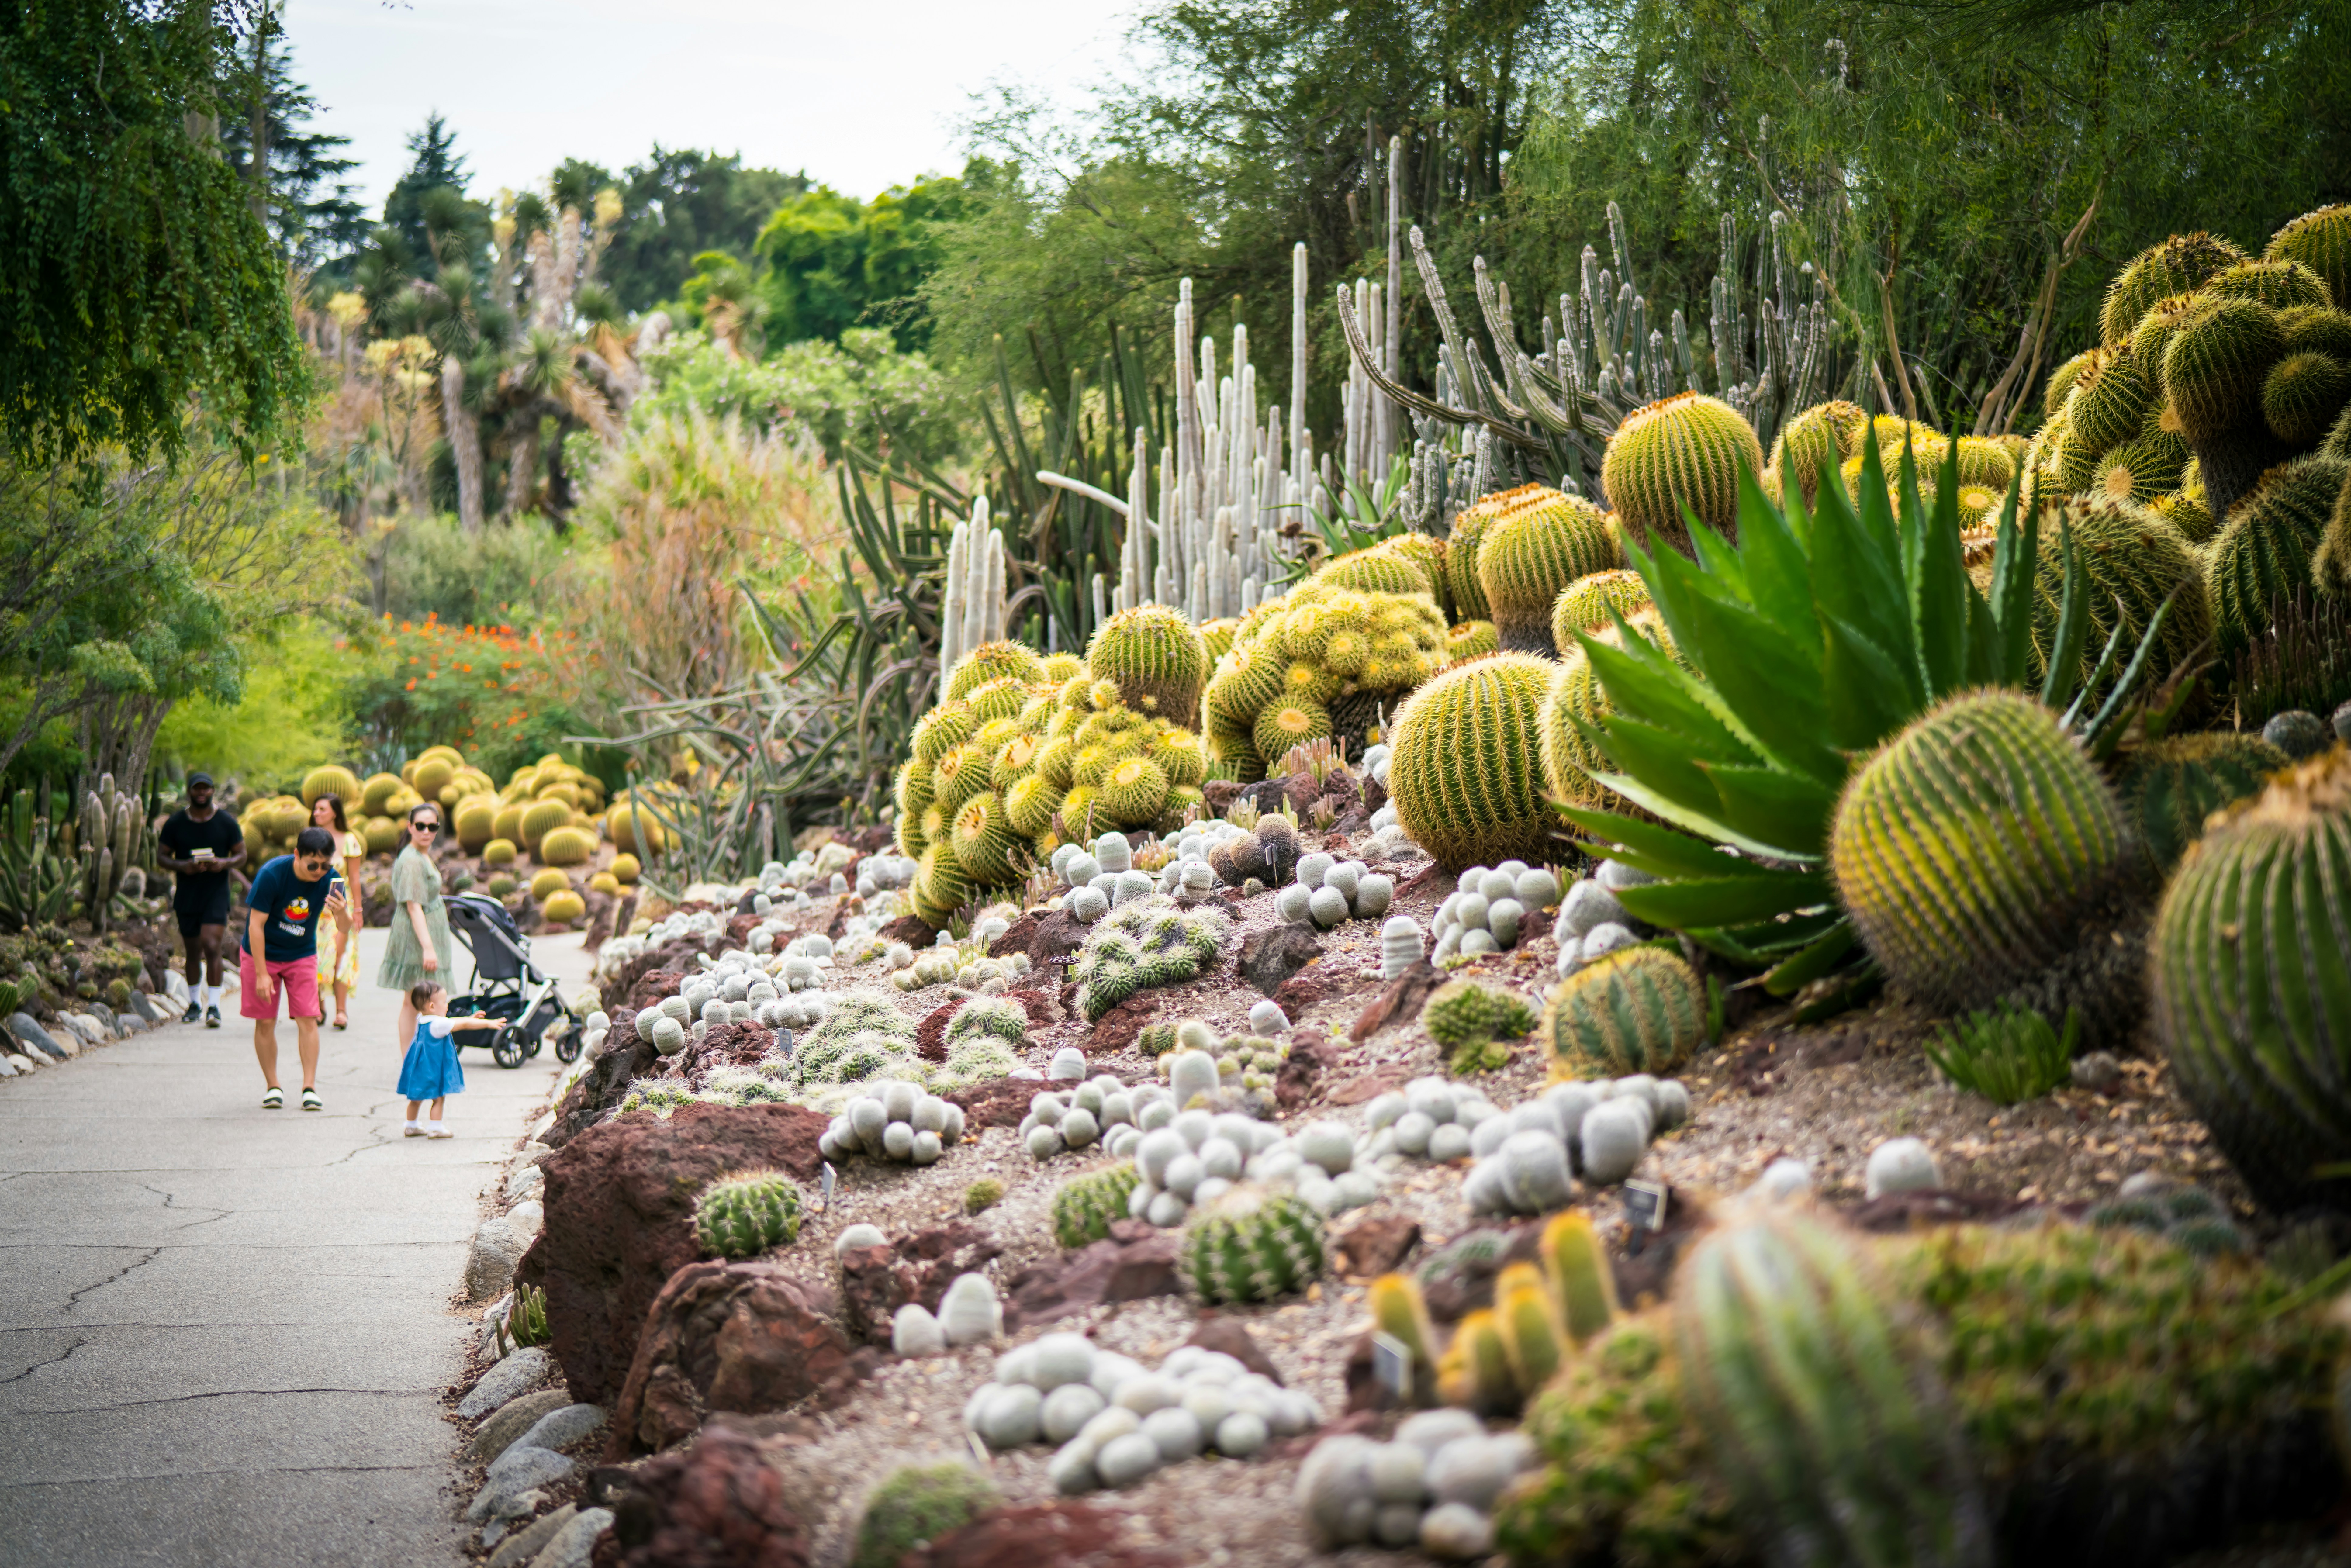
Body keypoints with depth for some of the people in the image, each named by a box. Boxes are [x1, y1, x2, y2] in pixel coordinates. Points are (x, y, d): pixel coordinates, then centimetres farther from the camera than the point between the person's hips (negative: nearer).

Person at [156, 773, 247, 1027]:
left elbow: (242, 855, 7)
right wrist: (182, 866, -15)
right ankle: (194, 1003, 27)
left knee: (212, 946, -16)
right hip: (187, 895, 2)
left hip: (216, 894, -2)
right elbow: (162, 856, 6)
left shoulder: (227, 822, 2)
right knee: (193, 951, 11)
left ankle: (213, 1006, -15)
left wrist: (224, 864, -15)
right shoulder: (176, 823, 3)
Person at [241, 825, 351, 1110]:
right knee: (265, 1022, -1)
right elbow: (256, 925, -20)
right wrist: (262, 974, -20)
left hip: (302, 956, 2)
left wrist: (342, 913, -41)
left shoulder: (330, 879, -16)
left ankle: (310, 1088, -5)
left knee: (308, 1020, -8)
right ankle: (273, 1087, 11)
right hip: (262, 954, -2)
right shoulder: (271, 875, -26)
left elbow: (345, 927, -15)